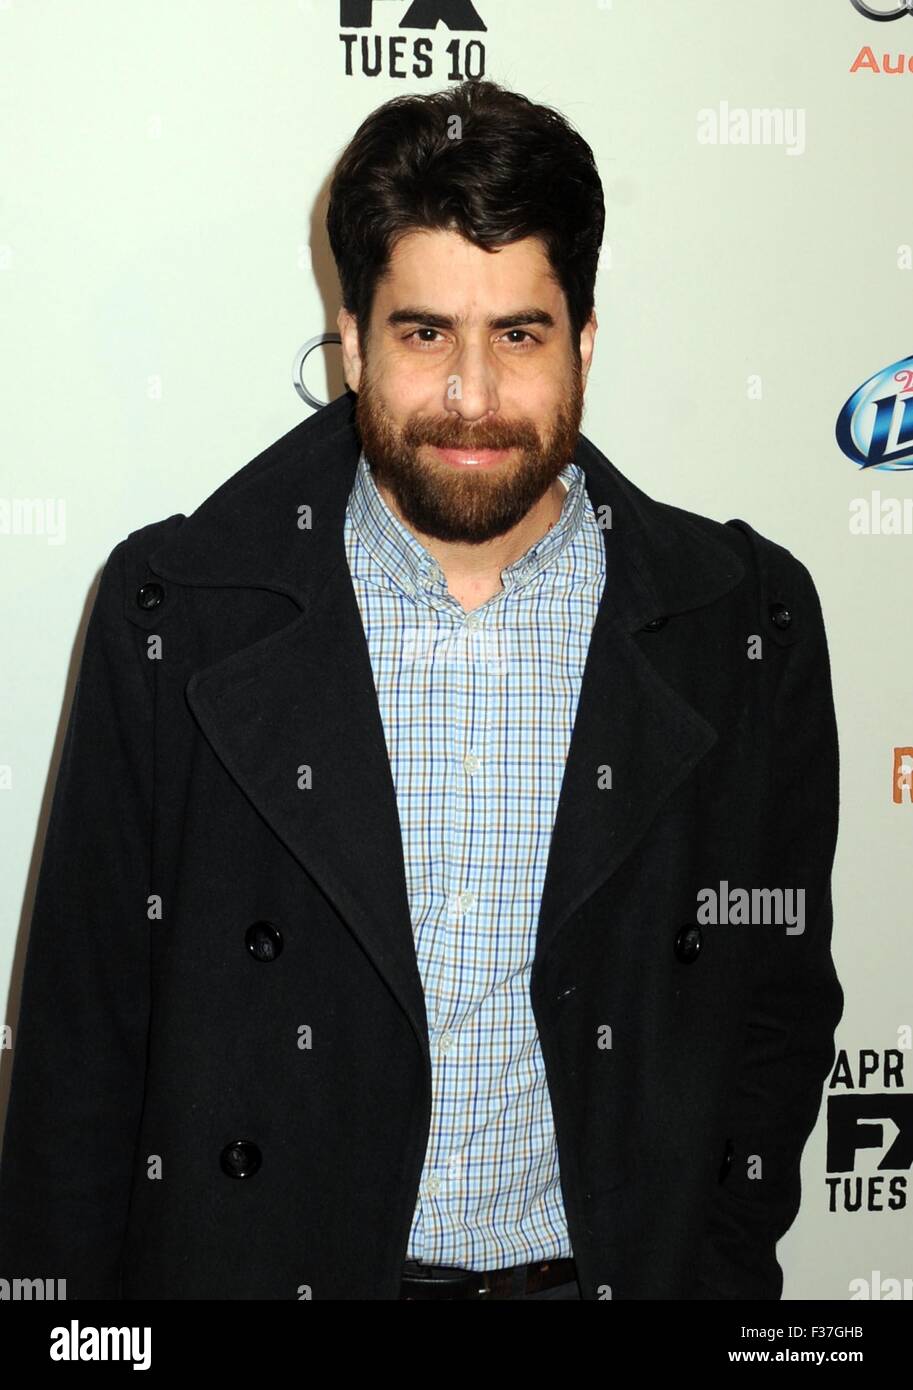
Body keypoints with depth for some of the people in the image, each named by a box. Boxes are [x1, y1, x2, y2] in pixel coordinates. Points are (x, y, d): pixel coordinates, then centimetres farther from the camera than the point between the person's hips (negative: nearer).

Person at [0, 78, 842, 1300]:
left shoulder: (748, 625, -7)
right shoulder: (175, 612, -10)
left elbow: (782, 999, 2)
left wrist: (714, 1266, -3)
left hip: (611, 1263, 1)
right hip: (257, 1259, 0)